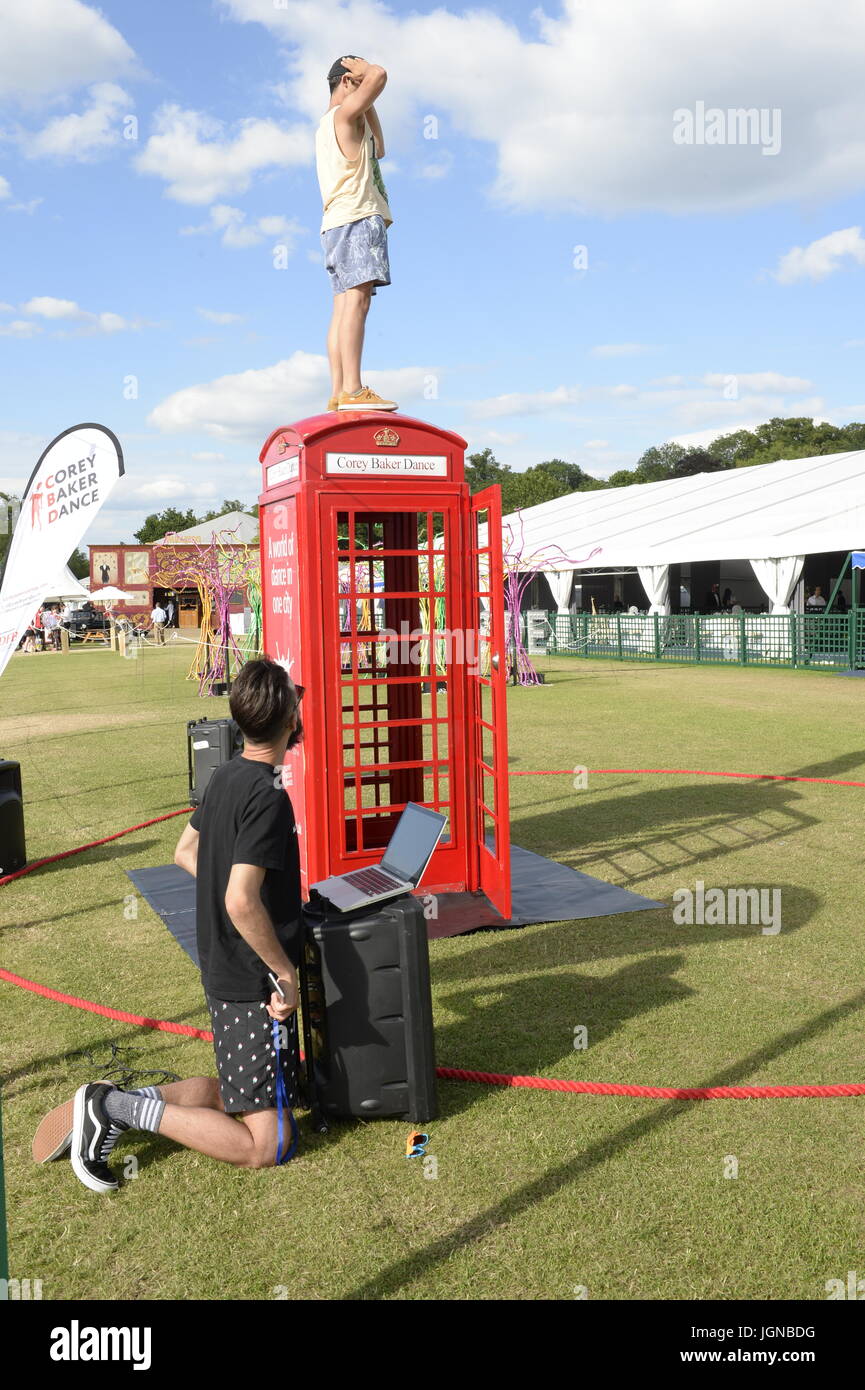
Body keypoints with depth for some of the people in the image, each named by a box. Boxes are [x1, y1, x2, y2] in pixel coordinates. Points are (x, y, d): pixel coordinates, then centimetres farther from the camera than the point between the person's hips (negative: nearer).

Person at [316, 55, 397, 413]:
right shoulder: (345, 112, 1)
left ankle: (338, 392, -8)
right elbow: (379, 75, -12)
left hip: (338, 224, 10)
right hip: (357, 219, -10)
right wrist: (360, 67, 8)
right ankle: (352, 389, -31)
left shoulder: (328, 125, 30)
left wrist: (369, 105, 34)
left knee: (344, 305, 0)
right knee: (357, 299, -20)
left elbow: (377, 150, 39)